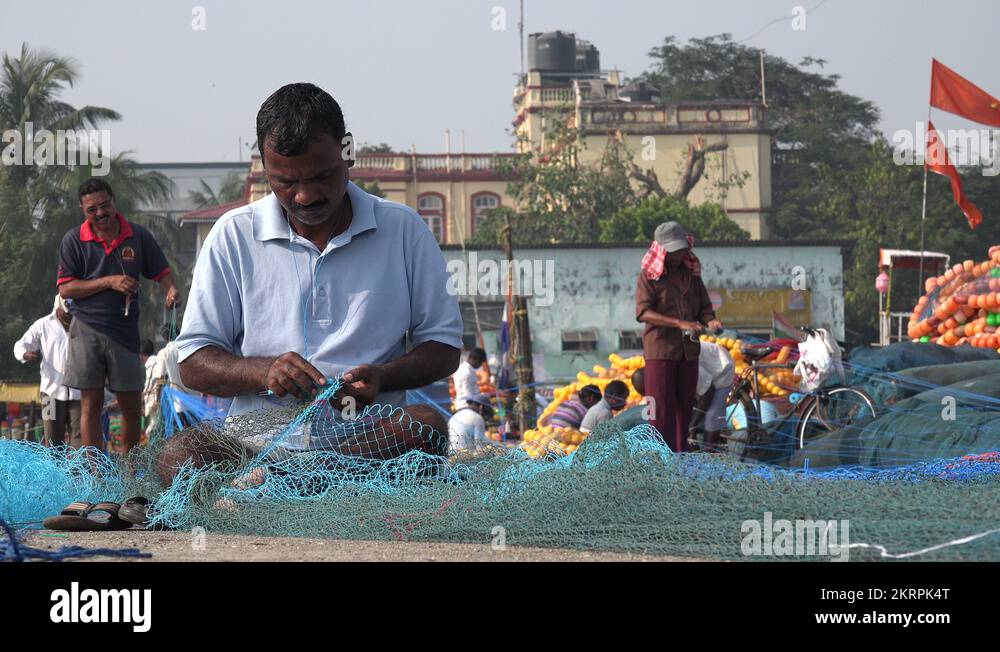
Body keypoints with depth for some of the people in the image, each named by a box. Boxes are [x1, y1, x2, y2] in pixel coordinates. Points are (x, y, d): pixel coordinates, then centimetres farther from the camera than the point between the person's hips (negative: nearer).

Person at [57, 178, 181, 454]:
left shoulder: (139, 236, 4)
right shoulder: (74, 240, 0)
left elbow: (161, 272, 12)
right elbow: (65, 288, -4)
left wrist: (171, 290, -12)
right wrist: (109, 281, -14)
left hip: (125, 330, 1)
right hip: (87, 330, -1)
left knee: (132, 406, 4)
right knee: (90, 403, 0)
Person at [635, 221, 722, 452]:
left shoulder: (691, 273, 11)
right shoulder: (649, 276, -4)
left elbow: (704, 307, 15)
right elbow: (643, 312, -16)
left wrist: (710, 321, -11)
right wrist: (680, 323, -27)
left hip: (688, 350, 5)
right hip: (660, 349, -5)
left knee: (684, 406, 9)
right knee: (662, 407, -6)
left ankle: (681, 454, 16)